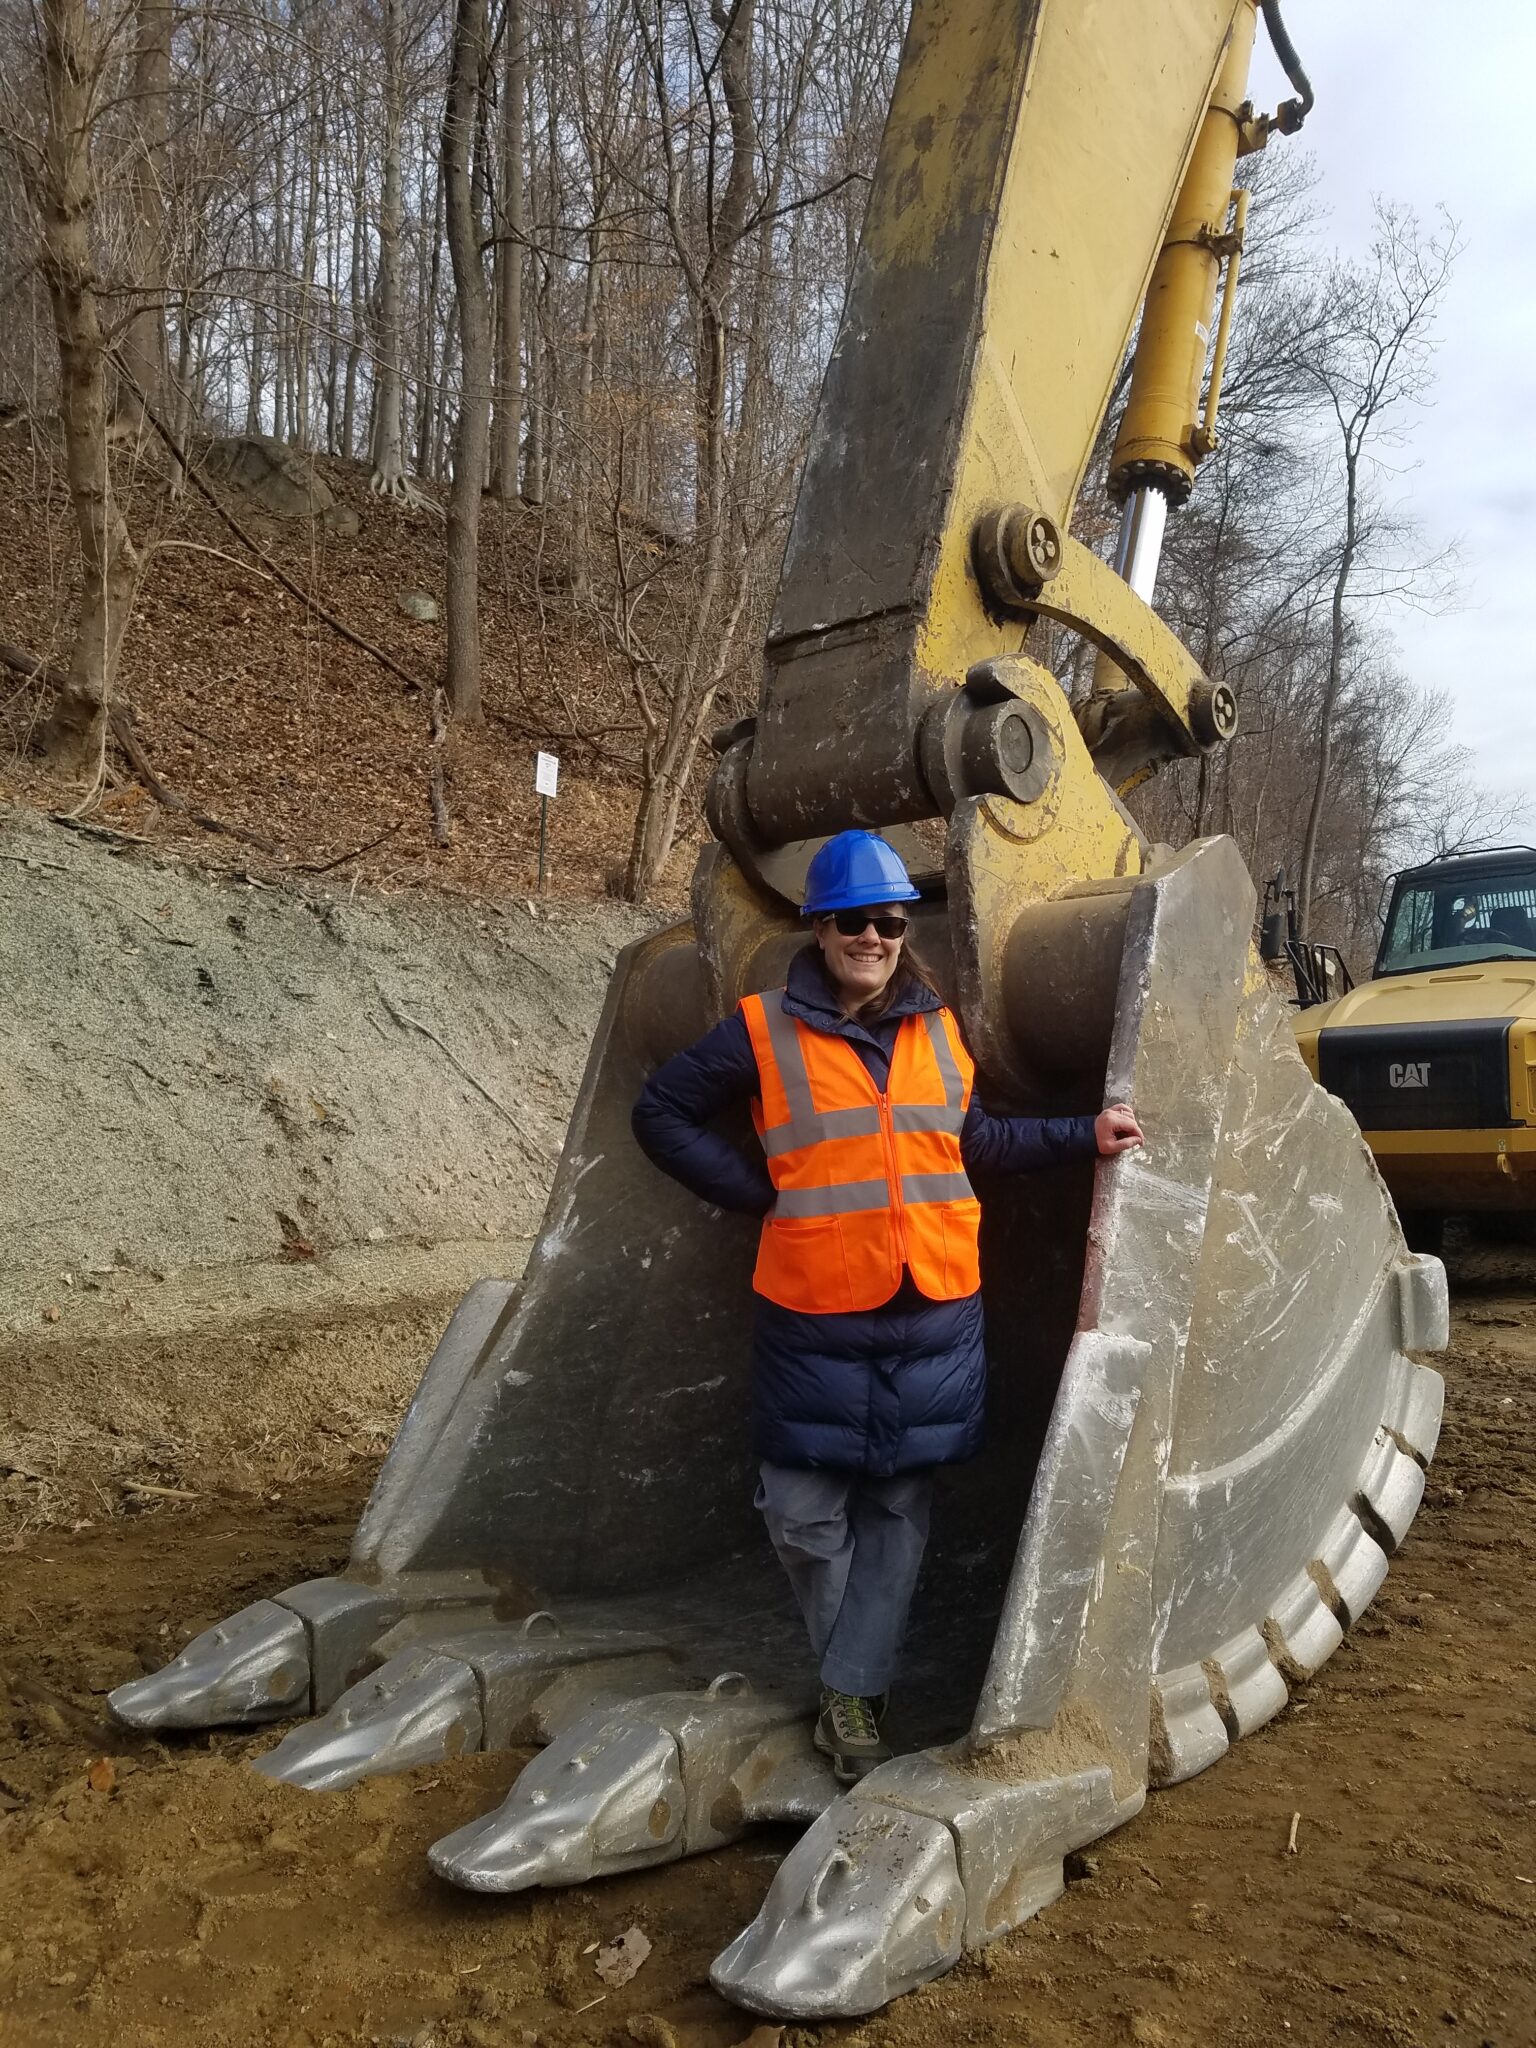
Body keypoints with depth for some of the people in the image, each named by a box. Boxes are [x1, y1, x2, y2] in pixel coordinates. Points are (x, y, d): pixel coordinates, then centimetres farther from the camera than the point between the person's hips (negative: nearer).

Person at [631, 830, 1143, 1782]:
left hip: (936, 1313, 3)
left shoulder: (939, 1029, 8)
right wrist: (759, 1193, -4)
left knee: (899, 1507, 9)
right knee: (806, 1513, 6)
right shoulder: (765, 1032, -4)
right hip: (815, 1318, -3)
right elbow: (662, 1113, 3)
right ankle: (852, 1663, 34)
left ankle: (856, 1691, 23)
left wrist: (1084, 1134, 12)